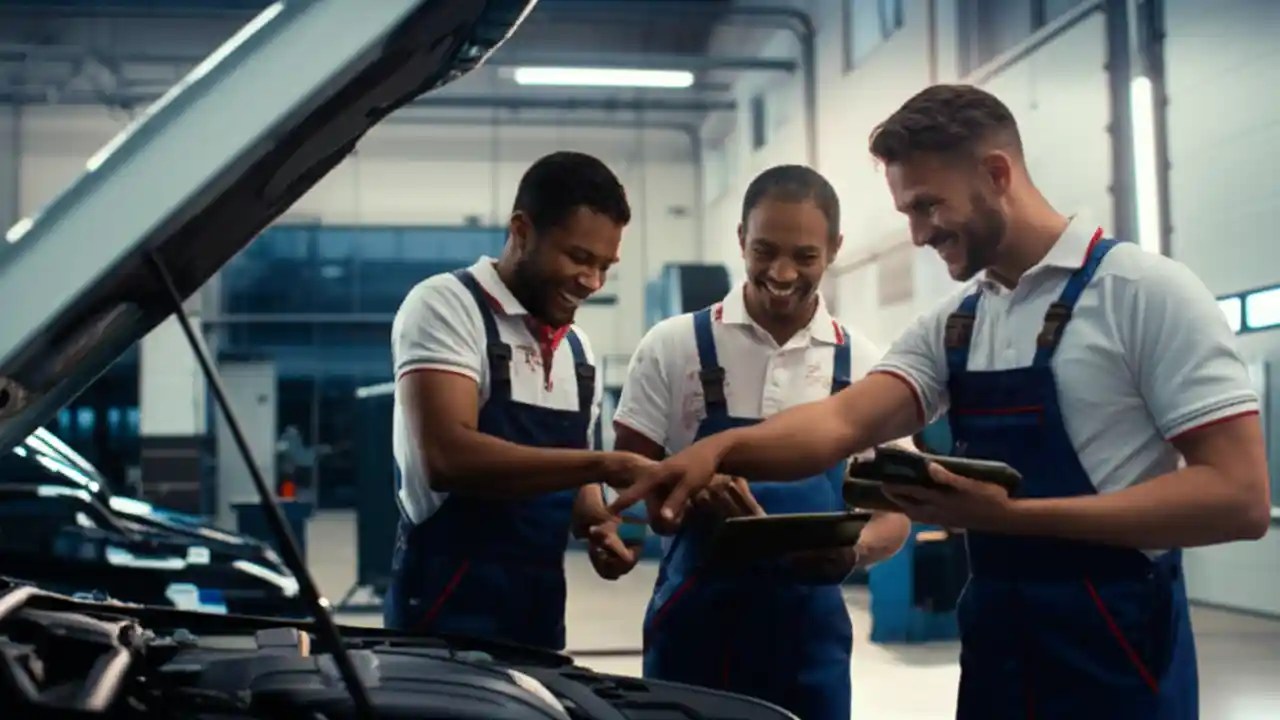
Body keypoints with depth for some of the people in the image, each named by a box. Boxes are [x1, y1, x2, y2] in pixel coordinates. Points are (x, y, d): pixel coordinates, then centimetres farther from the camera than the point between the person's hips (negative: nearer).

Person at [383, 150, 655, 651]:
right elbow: (448, 458, -25)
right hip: (450, 607, -7)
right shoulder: (446, 305, -10)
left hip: (539, 608, 8)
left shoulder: (577, 348, 13)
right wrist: (605, 466, -25)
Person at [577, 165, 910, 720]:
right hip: (692, 621, -1)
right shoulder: (673, 345, -2)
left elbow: (892, 509, 5)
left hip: (808, 630, 2)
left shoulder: (863, 365, 2)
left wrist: (853, 550, -17)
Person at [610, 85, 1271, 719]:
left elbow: (1237, 495, -17)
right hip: (993, 646, 6)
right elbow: (844, 422, -6)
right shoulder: (949, 327, 8)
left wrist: (1013, 513, -23)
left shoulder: (1144, 290, -12)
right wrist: (721, 448, -25)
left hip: (1116, 654, -6)